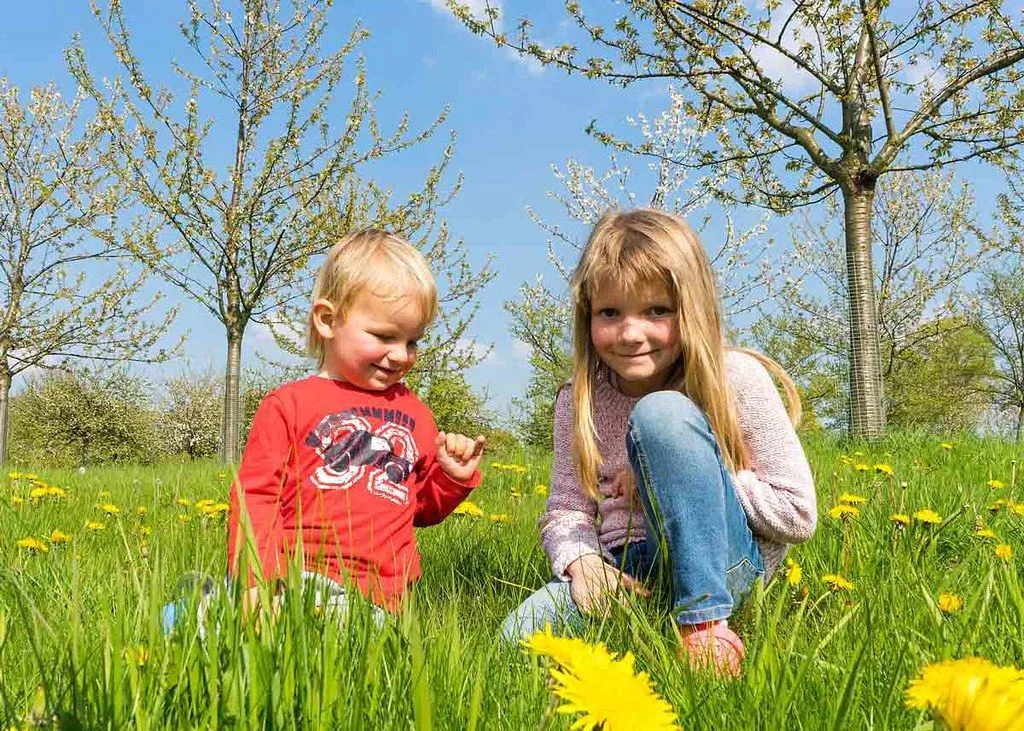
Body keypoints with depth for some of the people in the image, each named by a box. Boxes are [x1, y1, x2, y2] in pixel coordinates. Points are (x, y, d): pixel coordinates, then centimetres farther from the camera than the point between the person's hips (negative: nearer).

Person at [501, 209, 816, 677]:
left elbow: (798, 514, -9)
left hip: (721, 563, -2)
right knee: (518, 638, -25)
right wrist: (581, 561, -19)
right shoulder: (578, 401, 2)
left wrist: (684, 474, -15)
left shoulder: (736, 378, -9)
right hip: (626, 571, 3)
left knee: (661, 413, -28)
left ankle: (705, 623, -24)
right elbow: (565, 509, 3)